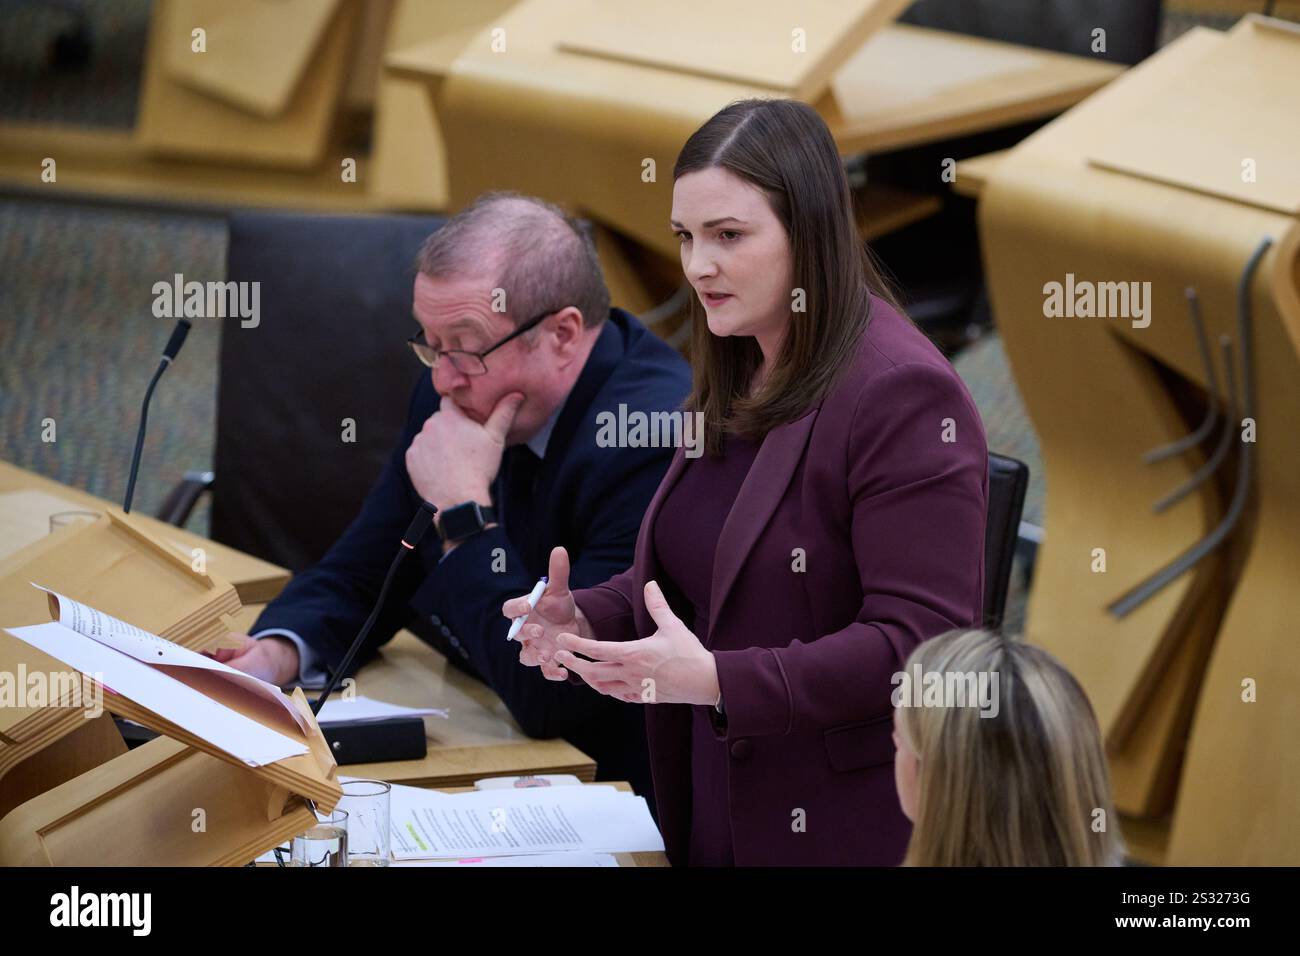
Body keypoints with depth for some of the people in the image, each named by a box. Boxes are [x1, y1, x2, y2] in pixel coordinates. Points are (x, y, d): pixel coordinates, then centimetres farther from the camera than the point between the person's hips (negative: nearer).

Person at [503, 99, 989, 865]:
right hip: (717, 808, 8)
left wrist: (716, 680, -29)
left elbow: (919, 641, -23)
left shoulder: (902, 395, -18)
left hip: (845, 830, -8)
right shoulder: (734, 381, 9)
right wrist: (585, 620, -2)